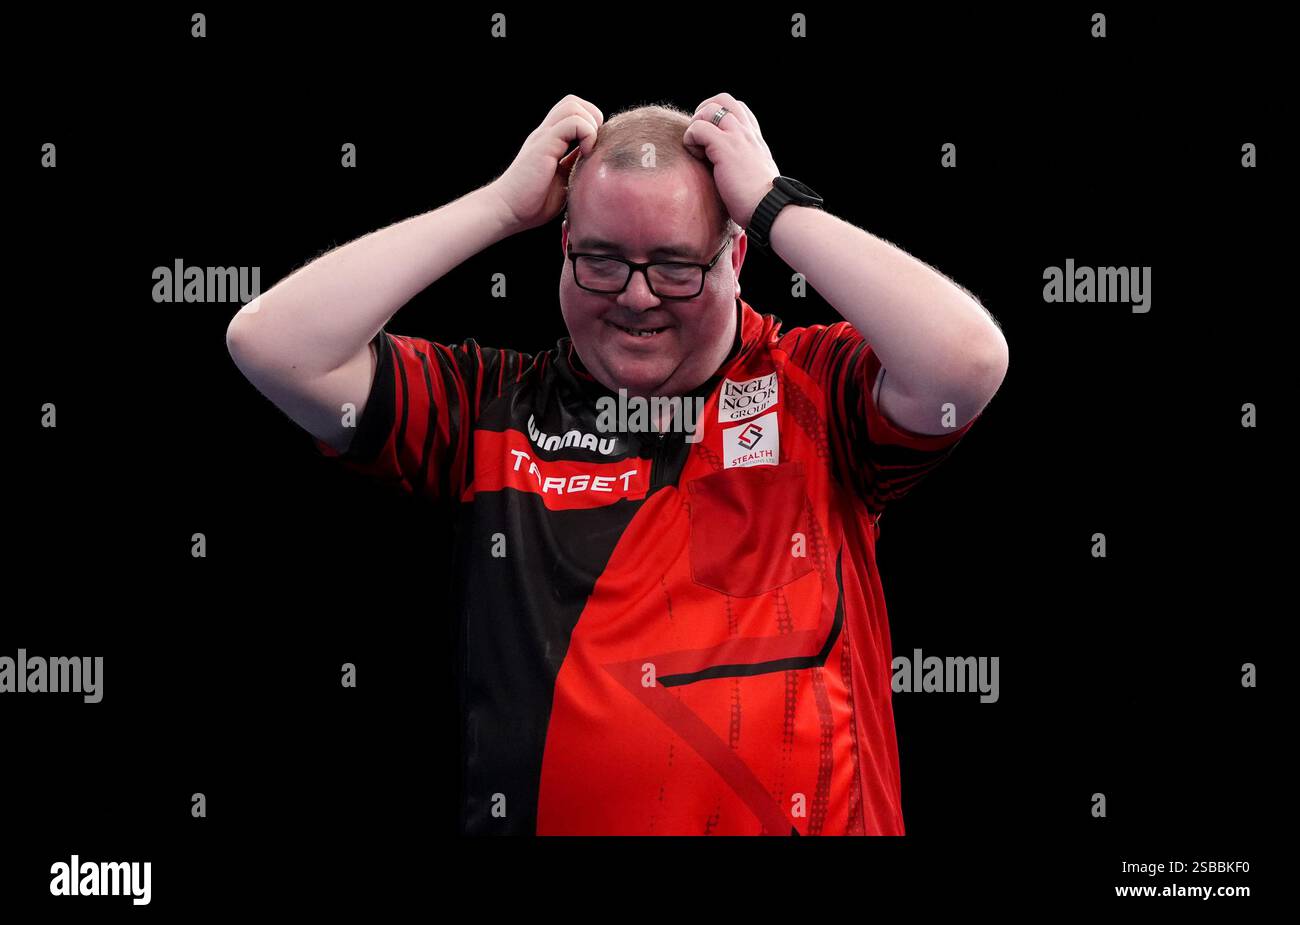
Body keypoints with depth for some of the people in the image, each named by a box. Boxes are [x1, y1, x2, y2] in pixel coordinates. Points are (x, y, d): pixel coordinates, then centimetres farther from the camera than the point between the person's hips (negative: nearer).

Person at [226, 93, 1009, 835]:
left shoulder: (819, 391, 5)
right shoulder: (491, 405, 8)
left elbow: (969, 364, -14)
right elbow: (270, 344, -1)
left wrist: (775, 206, -6)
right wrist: (502, 205, -1)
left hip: (807, 816, -1)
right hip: (531, 816, 1)